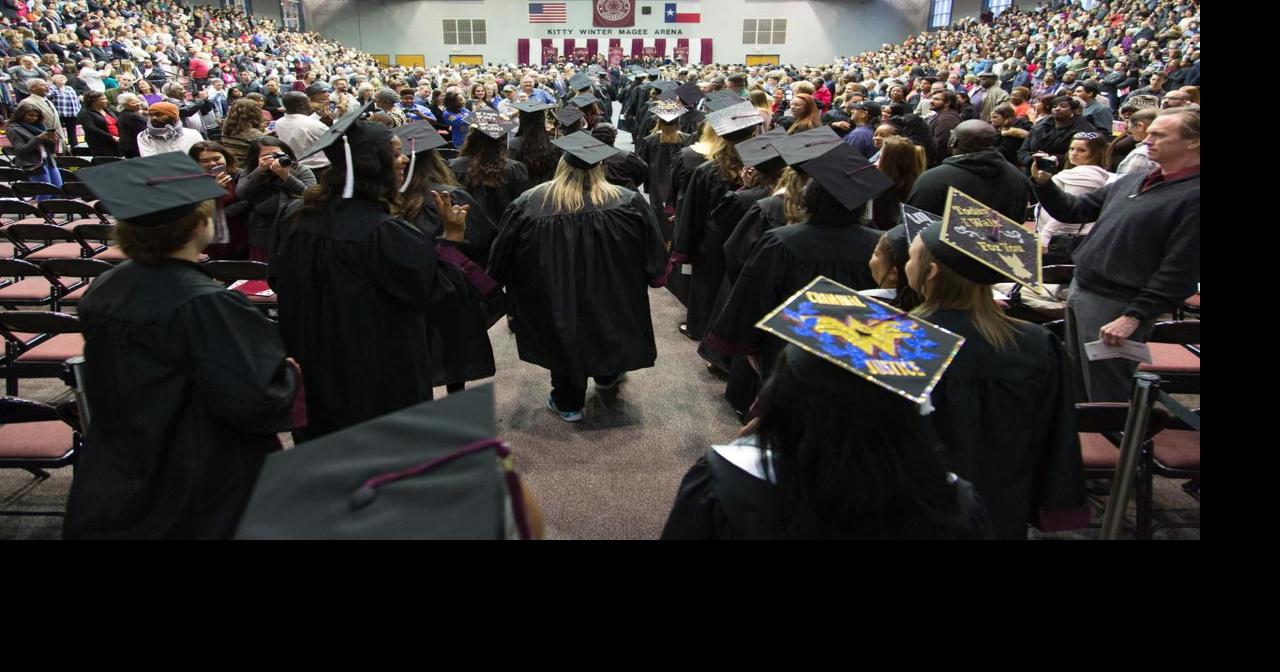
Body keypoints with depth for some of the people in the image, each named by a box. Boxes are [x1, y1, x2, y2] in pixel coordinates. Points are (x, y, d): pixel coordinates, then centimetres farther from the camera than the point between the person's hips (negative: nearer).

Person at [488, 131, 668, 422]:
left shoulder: (528, 203, -16)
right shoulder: (628, 202, -16)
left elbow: (503, 256, -6)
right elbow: (653, 256, -7)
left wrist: (498, 281, 11)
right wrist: (655, 274, 10)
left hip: (556, 299, 0)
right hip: (610, 296, 1)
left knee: (565, 336, 20)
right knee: (608, 323, 28)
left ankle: (568, 402, 32)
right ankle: (607, 374, 50)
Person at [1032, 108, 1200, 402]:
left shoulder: (1193, 196, -14)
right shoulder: (1133, 181, 12)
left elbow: (1179, 271, -19)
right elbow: (1073, 210, 18)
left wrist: (1134, 317, -21)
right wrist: (1044, 183, 2)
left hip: (1118, 307, -8)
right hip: (1081, 291, 8)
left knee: (1105, 395, 1)